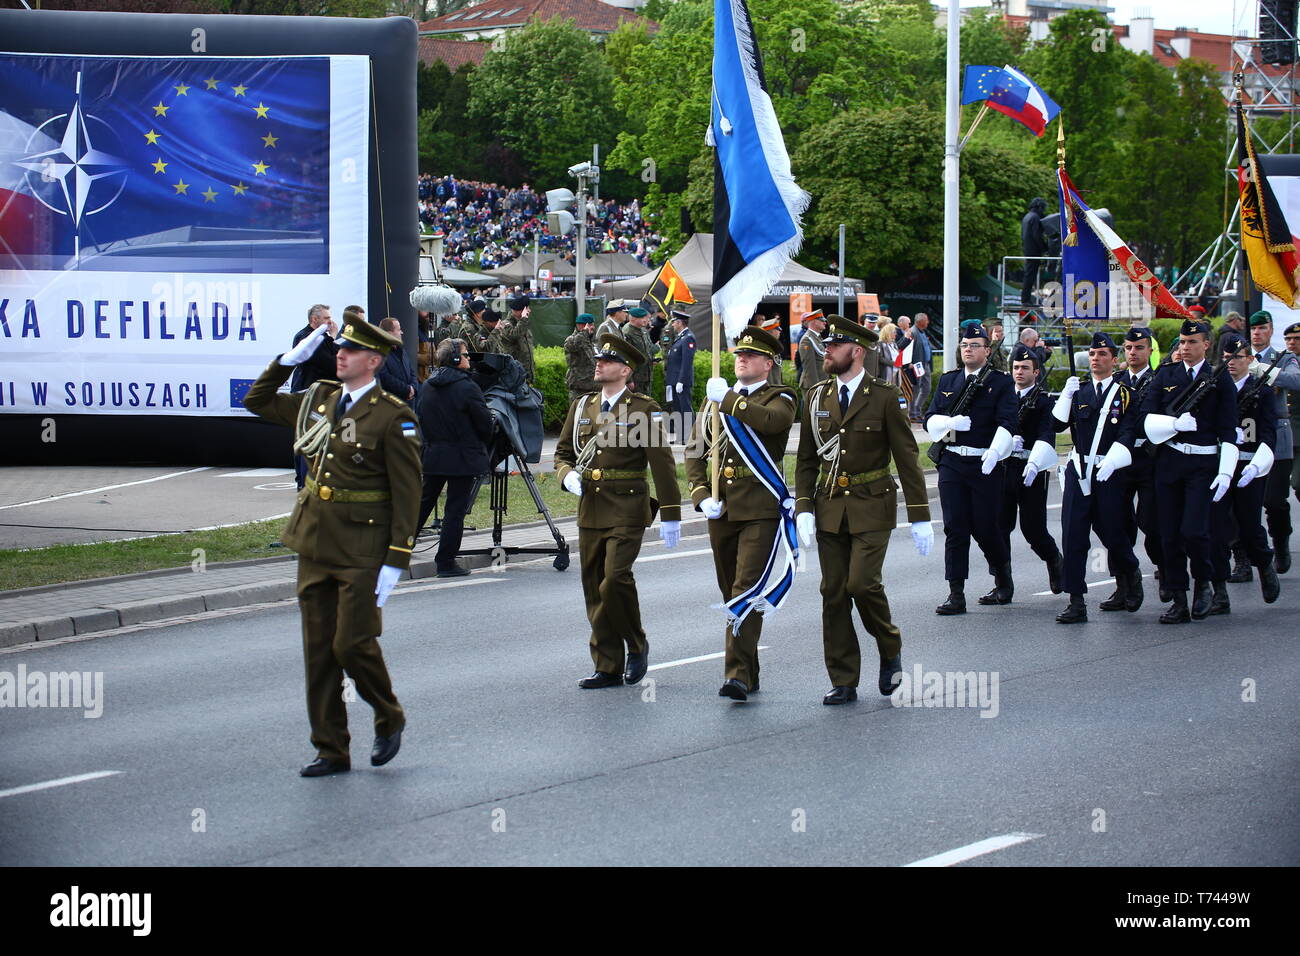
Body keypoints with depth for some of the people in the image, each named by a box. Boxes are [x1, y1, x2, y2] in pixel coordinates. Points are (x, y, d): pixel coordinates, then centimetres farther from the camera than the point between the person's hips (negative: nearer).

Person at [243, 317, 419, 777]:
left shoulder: (393, 416, -10)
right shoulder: (319, 400, 9)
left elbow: (407, 493, -11)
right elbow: (258, 400, 22)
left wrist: (395, 561, -16)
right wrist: (292, 358, 8)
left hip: (362, 549, -6)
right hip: (315, 543, 6)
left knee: (352, 644, -7)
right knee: (319, 651, 7)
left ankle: (389, 718, 20)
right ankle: (331, 750, 14)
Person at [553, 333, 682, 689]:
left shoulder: (643, 409, -5)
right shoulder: (582, 407, 12)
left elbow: (662, 463, -6)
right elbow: (563, 453, 19)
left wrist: (671, 515, -9)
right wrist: (568, 476, -4)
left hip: (627, 512, -6)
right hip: (590, 510, 6)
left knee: (615, 579, -18)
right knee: (594, 589, 5)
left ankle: (637, 645, 6)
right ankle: (608, 667, 12)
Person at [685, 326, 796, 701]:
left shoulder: (780, 398, 0)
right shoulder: (717, 400, 16)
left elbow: (771, 420, -25)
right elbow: (695, 452, 18)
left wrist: (729, 400, -19)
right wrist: (702, 497, 4)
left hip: (762, 511, -6)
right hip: (722, 511, 6)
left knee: (747, 590, -15)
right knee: (731, 594, 10)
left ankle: (737, 673, -20)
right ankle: (747, 673, 19)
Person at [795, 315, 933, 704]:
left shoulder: (884, 397, -5)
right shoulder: (818, 398, 8)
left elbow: (907, 458, -4)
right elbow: (806, 460, 11)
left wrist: (920, 517, -7)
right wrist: (804, 508, -1)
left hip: (872, 508, -4)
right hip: (830, 508, 4)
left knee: (862, 583, -16)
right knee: (833, 592, 2)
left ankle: (890, 649, 12)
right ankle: (843, 682, 8)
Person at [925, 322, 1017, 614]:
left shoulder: (1001, 383, 0)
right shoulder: (948, 381, 13)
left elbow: (1006, 424, -11)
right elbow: (931, 420, 10)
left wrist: (995, 453, -28)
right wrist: (950, 422, -13)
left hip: (985, 466, -3)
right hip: (952, 464, 3)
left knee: (985, 527, 2)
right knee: (955, 529, -3)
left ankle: (1003, 580, 27)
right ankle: (956, 595, -3)